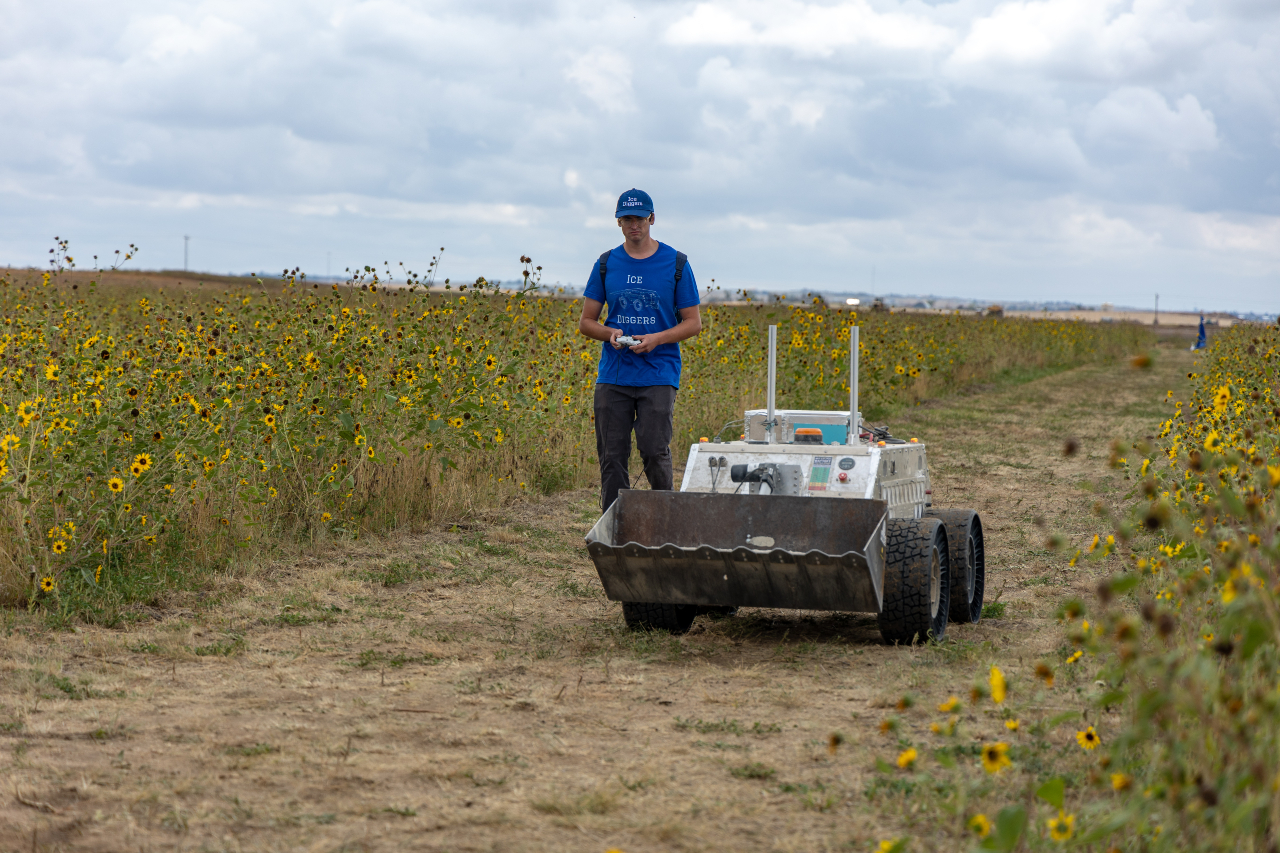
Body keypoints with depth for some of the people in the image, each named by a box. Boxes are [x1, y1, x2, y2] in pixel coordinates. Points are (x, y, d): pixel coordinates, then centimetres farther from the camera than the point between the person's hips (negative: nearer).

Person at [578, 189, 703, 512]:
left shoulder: (676, 264, 3)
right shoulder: (606, 264, 9)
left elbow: (693, 322, 5)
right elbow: (586, 322, 13)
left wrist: (657, 339, -12)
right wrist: (610, 333, -9)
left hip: (659, 374, -3)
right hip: (612, 374, 3)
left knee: (654, 451, -12)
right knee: (612, 458, 1)